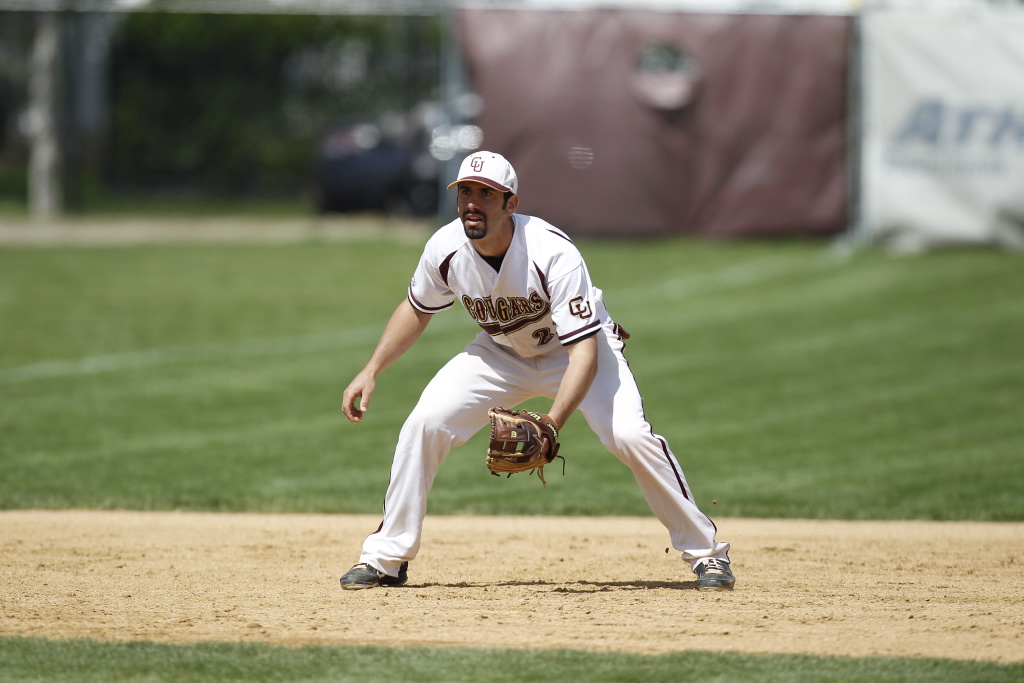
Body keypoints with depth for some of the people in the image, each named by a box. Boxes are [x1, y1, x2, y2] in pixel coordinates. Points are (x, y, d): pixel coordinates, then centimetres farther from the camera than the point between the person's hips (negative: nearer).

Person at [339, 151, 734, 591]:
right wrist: (371, 372, -5)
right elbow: (418, 309, 2)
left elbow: (584, 350, -38)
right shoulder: (445, 249, -21)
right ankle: (386, 558, -1)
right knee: (424, 423, -14)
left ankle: (705, 551, -7)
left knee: (630, 436, -25)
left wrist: (552, 423, -50)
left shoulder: (552, 253, -35)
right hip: (502, 353, 4)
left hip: (577, 350, -4)